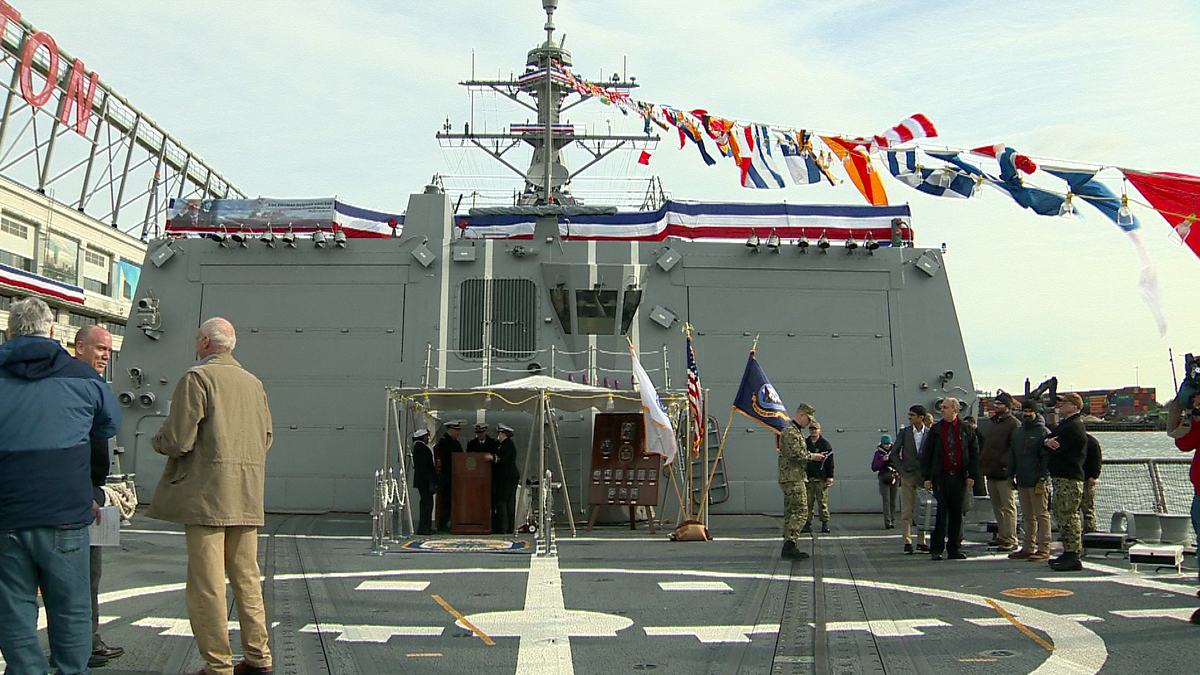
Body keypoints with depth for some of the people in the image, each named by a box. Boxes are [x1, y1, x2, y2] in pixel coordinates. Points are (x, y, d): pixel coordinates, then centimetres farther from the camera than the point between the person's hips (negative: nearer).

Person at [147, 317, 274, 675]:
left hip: (206, 491, -7)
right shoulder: (253, 382, 14)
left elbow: (178, 440, -12)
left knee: (206, 582, 0)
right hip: (247, 496, 7)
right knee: (246, 577, 13)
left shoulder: (197, 377, -7)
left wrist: (157, 440, 9)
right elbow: (266, 438, 17)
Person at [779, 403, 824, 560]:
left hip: (793, 478, 11)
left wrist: (813, 455, 14)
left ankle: (788, 547, 12)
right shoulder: (790, 431, -13)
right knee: (800, 511, -13)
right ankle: (790, 544, -17)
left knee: (790, 512, 10)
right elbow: (795, 454, -21)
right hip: (793, 478, -11)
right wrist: (812, 456, -10)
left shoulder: (797, 431, 22)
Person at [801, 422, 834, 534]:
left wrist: (830, 476, -4)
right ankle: (808, 523, 5)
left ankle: (825, 523, 4)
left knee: (823, 501, -2)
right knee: (808, 502, 1)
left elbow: (830, 461, 2)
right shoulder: (805, 443, 12)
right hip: (807, 477, 2)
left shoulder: (825, 443, 5)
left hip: (821, 478, -2)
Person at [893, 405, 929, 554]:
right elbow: (894, 452, 5)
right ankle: (907, 542, 4)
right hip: (908, 476, 0)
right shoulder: (904, 432, 2)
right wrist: (901, 469, -2)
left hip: (924, 477, 0)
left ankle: (921, 542, 14)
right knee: (906, 511, -1)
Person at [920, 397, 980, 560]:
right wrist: (927, 477, -2)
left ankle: (954, 548, 13)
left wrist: (972, 475, 0)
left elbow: (974, 453, 8)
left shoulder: (967, 430, 6)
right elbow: (925, 454, 5)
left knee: (957, 513, 6)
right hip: (941, 477, -1)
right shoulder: (935, 430, 5)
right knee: (941, 513, -3)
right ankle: (936, 549, 2)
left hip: (960, 477, 1)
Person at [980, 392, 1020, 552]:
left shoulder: (1014, 424, -9)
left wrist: (1003, 461, -23)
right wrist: (983, 461, 15)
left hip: (1004, 473, -9)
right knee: (997, 507, 15)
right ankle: (1002, 536, 24)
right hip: (991, 472, 9)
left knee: (1008, 507, -5)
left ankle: (1011, 540, -2)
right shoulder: (993, 423, 19)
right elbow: (985, 445, 25)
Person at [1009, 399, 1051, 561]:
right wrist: (1011, 475, 13)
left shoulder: (1044, 432, -6)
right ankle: (1028, 548, 18)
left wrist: (1042, 480, -17)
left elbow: (1047, 458, -11)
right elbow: (1012, 455, 20)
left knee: (1041, 515, -4)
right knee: (1028, 516, 12)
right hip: (1022, 482, 7)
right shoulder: (1018, 432, 16)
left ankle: (1044, 549, 0)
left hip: (1037, 482, -7)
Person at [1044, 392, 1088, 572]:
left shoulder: (1073, 426, -14)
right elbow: (1049, 438, 13)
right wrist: (1047, 441, -10)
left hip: (1069, 479, -11)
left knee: (1068, 516, -11)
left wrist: (1049, 443, 2)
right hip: (1061, 477, 11)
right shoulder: (1065, 424, 20)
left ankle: (1073, 556, -10)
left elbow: (1057, 449, -19)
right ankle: (1069, 553, 22)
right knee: (1063, 515, 14)